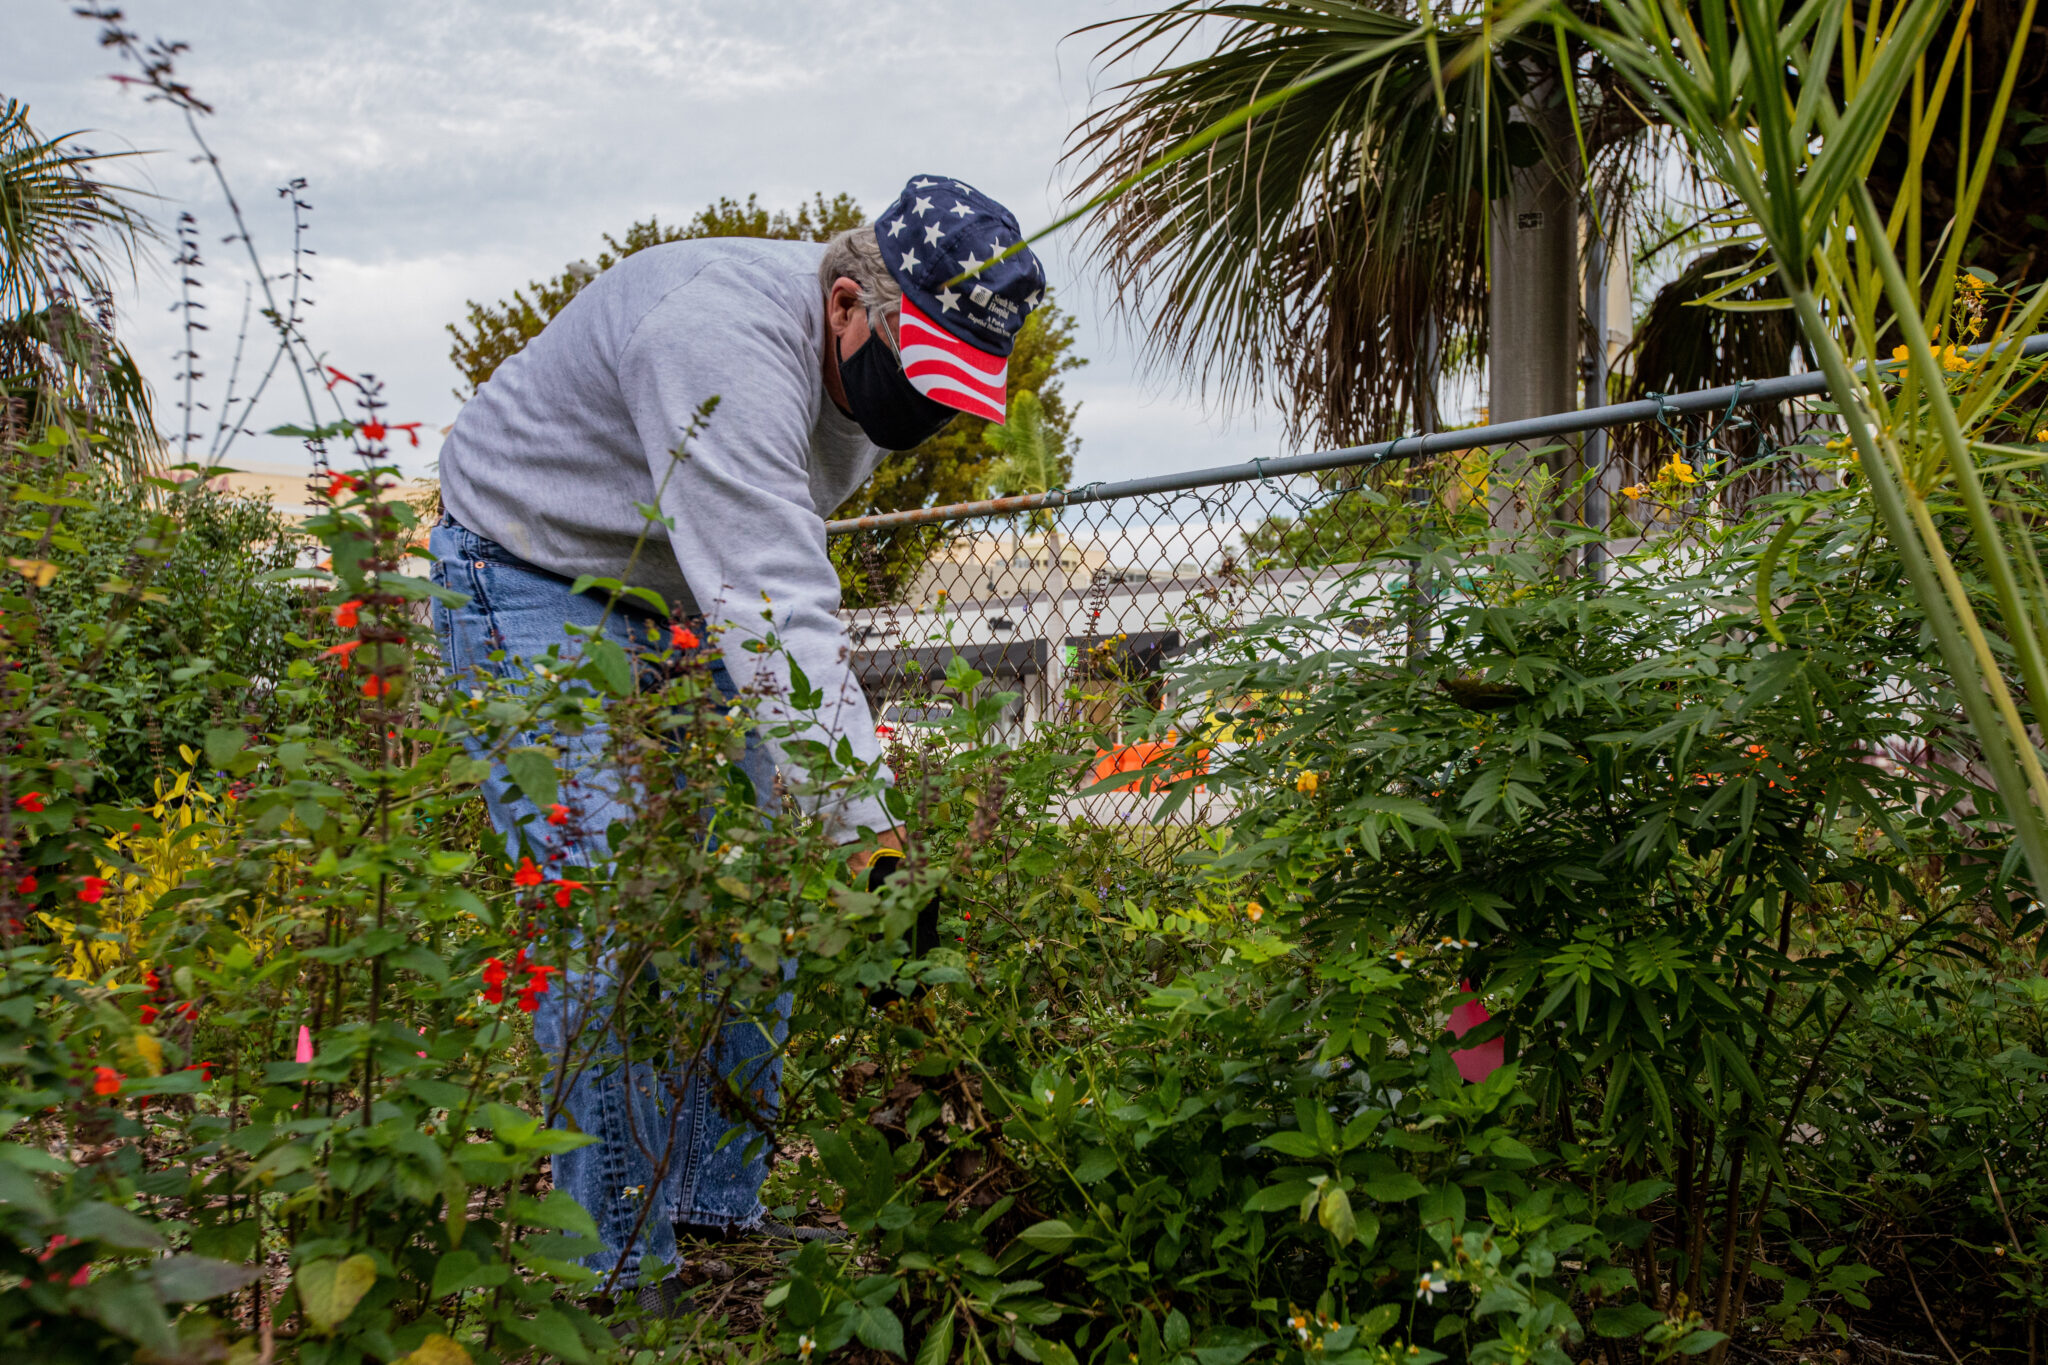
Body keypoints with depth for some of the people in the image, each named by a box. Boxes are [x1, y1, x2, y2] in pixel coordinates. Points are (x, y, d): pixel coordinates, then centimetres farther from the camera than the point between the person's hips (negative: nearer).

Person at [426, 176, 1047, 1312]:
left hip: (675, 596, 8)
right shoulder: (724, 340, -35)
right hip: (530, 585, -8)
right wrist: (868, 838, -46)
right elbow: (776, 621, -43)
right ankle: (623, 1279, -7)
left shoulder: (870, 364, -6)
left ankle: (723, 1214, 12)